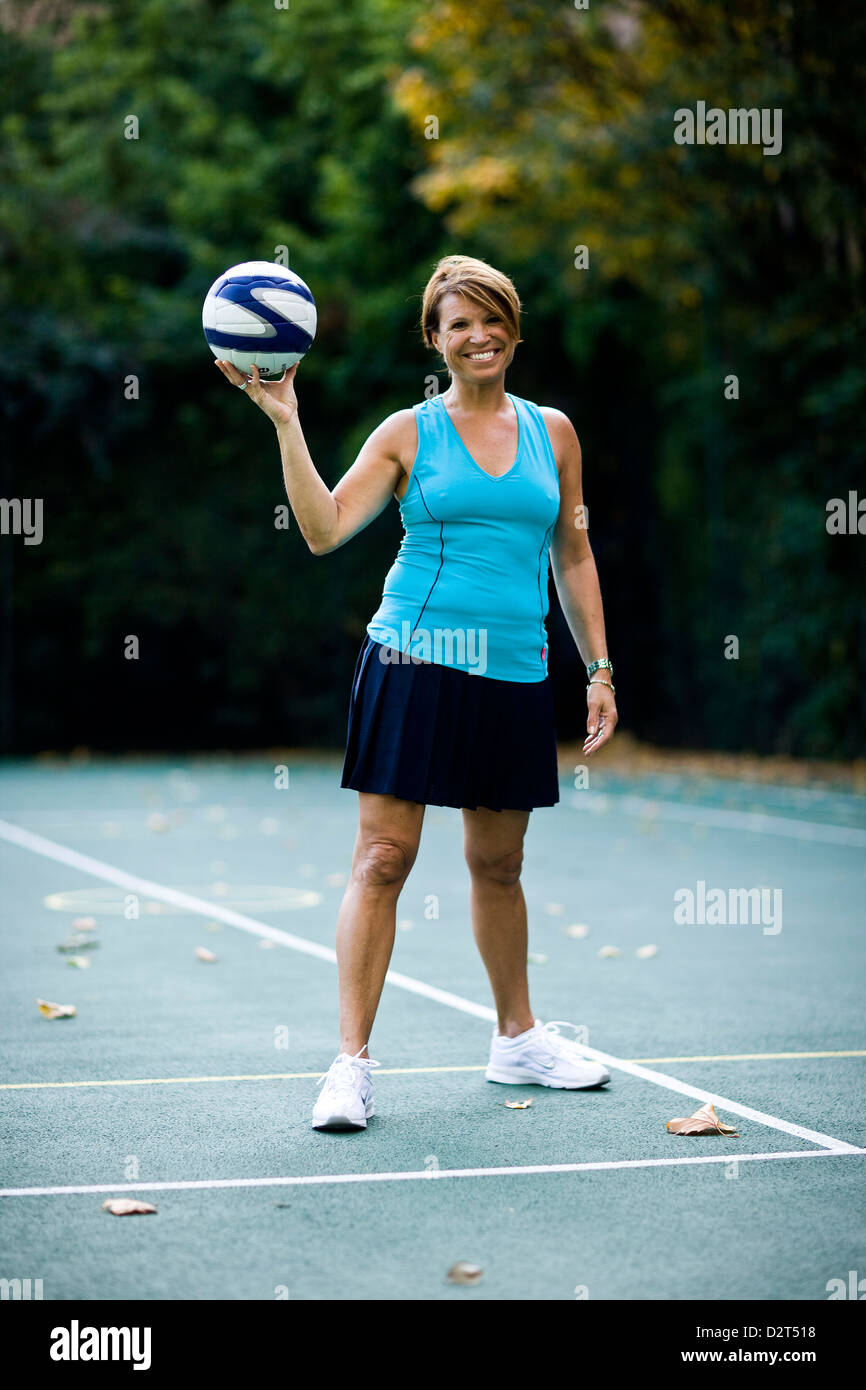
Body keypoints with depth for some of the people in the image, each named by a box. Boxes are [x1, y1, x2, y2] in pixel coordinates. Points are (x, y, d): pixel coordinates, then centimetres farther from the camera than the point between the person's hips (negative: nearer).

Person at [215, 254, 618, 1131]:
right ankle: (352, 1063, -5)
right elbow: (323, 530, -9)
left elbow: (573, 556, 16)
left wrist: (599, 669, 13)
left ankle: (518, 1039, 31)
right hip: (414, 662, -3)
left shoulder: (552, 432, 11)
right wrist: (285, 422, -15)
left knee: (498, 865, 15)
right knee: (382, 859, -7)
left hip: (515, 673, 3)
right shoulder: (408, 434, 1)